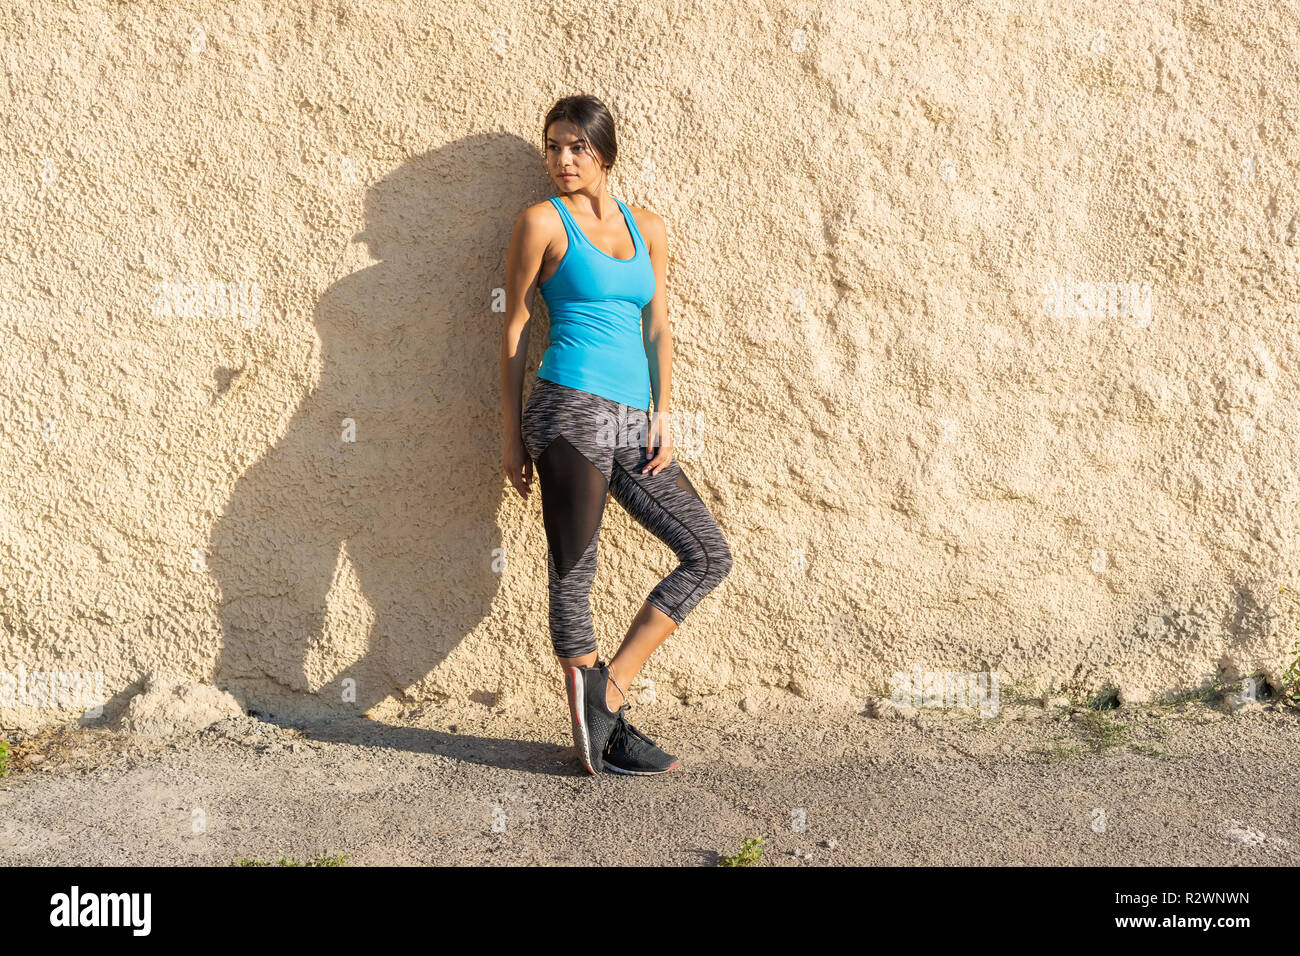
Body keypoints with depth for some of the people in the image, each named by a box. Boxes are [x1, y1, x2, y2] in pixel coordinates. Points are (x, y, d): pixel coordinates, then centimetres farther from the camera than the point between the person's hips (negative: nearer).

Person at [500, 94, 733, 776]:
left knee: (709, 555, 2)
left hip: (632, 423, 6)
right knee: (572, 576, -4)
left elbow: (657, 327, 17)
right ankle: (603, 728, 9)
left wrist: (663, 415, 5)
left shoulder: (647, 227, 18)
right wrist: (513, 436, 0)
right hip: (572, 407, -6)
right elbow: (514, 326, 3)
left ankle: (607, 691, 4)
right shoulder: (543, 222, 4)